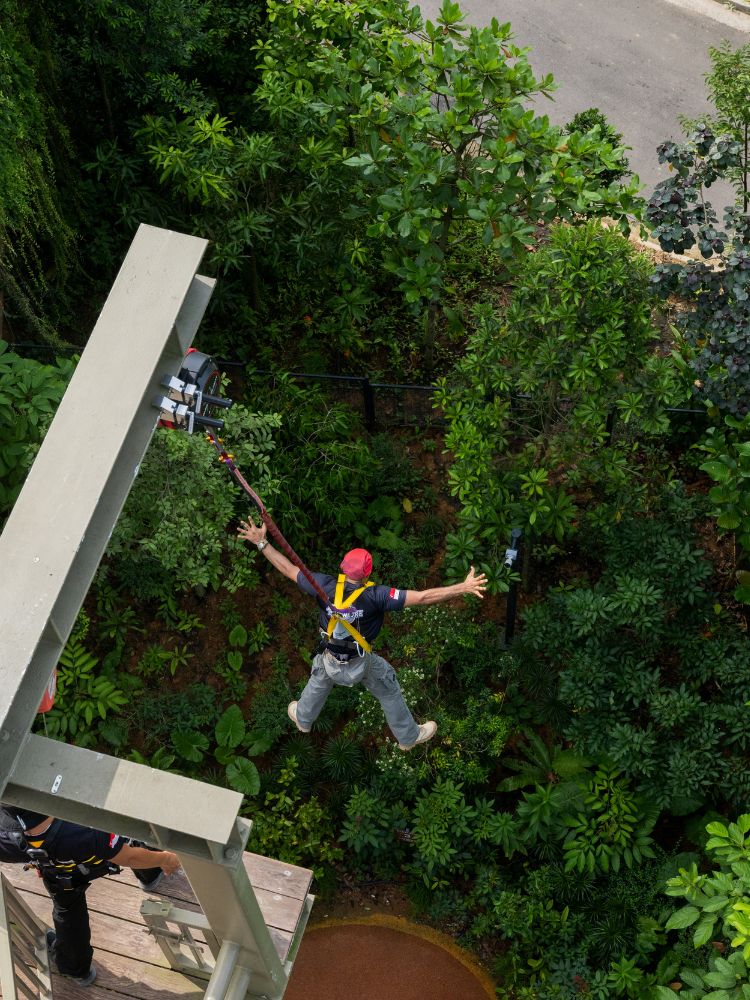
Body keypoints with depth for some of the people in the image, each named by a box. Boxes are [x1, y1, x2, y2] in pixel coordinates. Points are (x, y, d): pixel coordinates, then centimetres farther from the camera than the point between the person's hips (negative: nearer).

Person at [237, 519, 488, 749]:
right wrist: (463, 588, -37)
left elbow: (288, 568, -16)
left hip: (330, 659, 3)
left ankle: (303, 719, 61)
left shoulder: (326, 586, -26)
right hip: (362, 663, -2)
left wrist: (262, 543, -8)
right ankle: (408, 737, 42)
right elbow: (423, 597, -37)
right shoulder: (375, 596, -33)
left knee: (318, 684, 34)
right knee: (390, 693, 23)